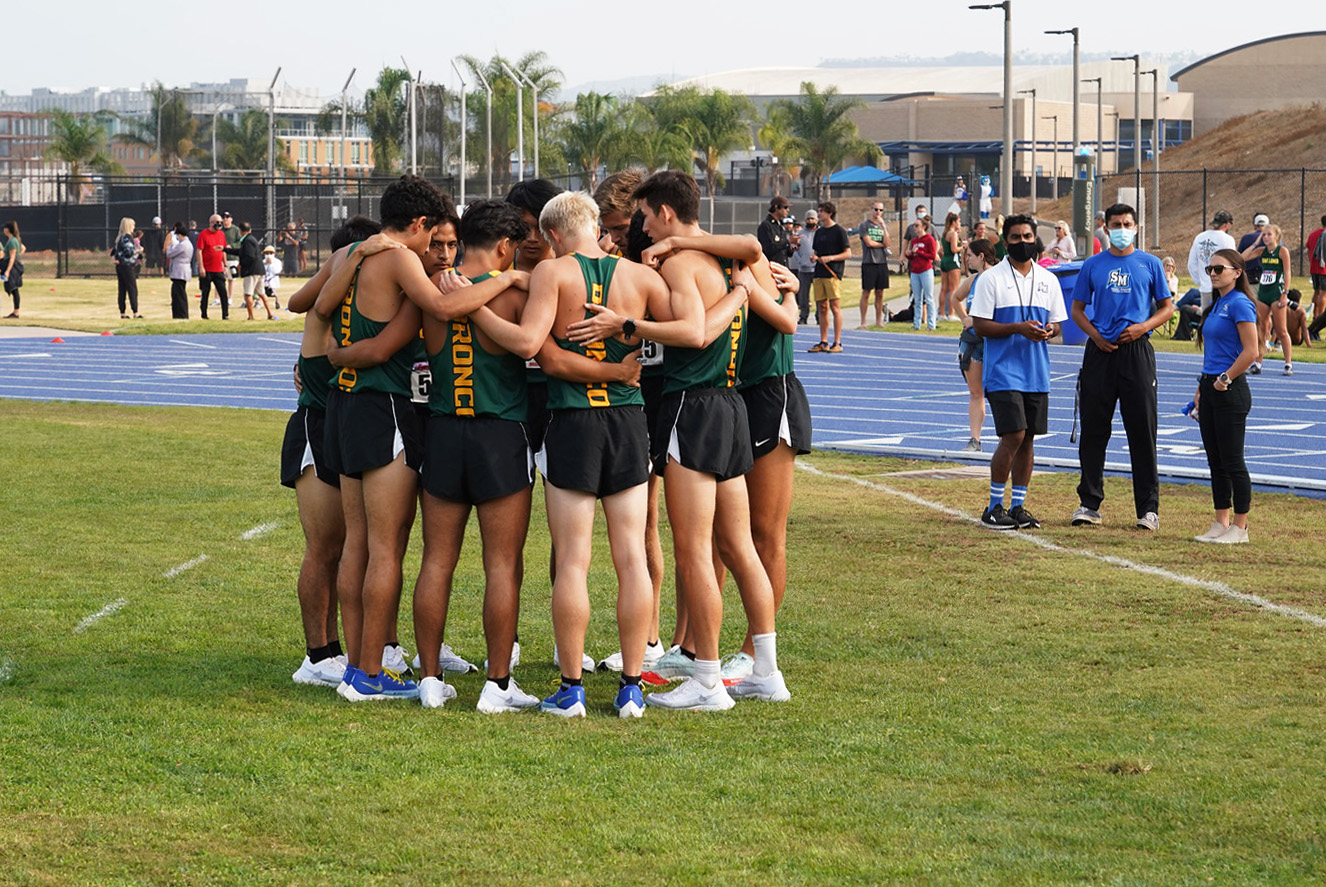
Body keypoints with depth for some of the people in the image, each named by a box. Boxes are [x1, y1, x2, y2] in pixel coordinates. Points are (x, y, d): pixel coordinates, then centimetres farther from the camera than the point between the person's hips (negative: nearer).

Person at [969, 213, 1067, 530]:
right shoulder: (990, 279, -3)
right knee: (1013, 436, -13)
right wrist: (1018, 328, -19)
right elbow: (980, 325, -7)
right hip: (1003, 371, -5)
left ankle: (1018, 505, 14)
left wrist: (1048, 331, -9)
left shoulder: (1048, 280, 12)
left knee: (1028, 438, 6)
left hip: (1037, 373, 5)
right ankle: (994, 507, -3)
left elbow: (1057, 324, 16)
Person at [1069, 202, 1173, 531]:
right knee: (1093, 430, 3)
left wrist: (1143, 327, -9)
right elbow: (1077, 309, 13)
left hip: (1137, 351, -1)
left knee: (1142, 431, -2)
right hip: (1100, 353, 1)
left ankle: (1148, 508, 1)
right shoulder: (1093, 265, 9)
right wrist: (1094, 334, -6)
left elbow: (1167, 307, 9)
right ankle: (1089, 503, 11)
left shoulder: (1150, 264, 6)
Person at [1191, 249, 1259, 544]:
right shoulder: (1216, 305, 14)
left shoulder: (1239, 304, -14)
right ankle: (1221, 523, 18)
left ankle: (1240, 528, 3)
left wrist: (1225, 379, -14)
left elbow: (1251, 352, -20)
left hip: (1231, 391, -9)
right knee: (1215, 461, 11)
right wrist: (1202, 390, 18)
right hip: (1210, 387, 9)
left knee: (1232, 461, -4)